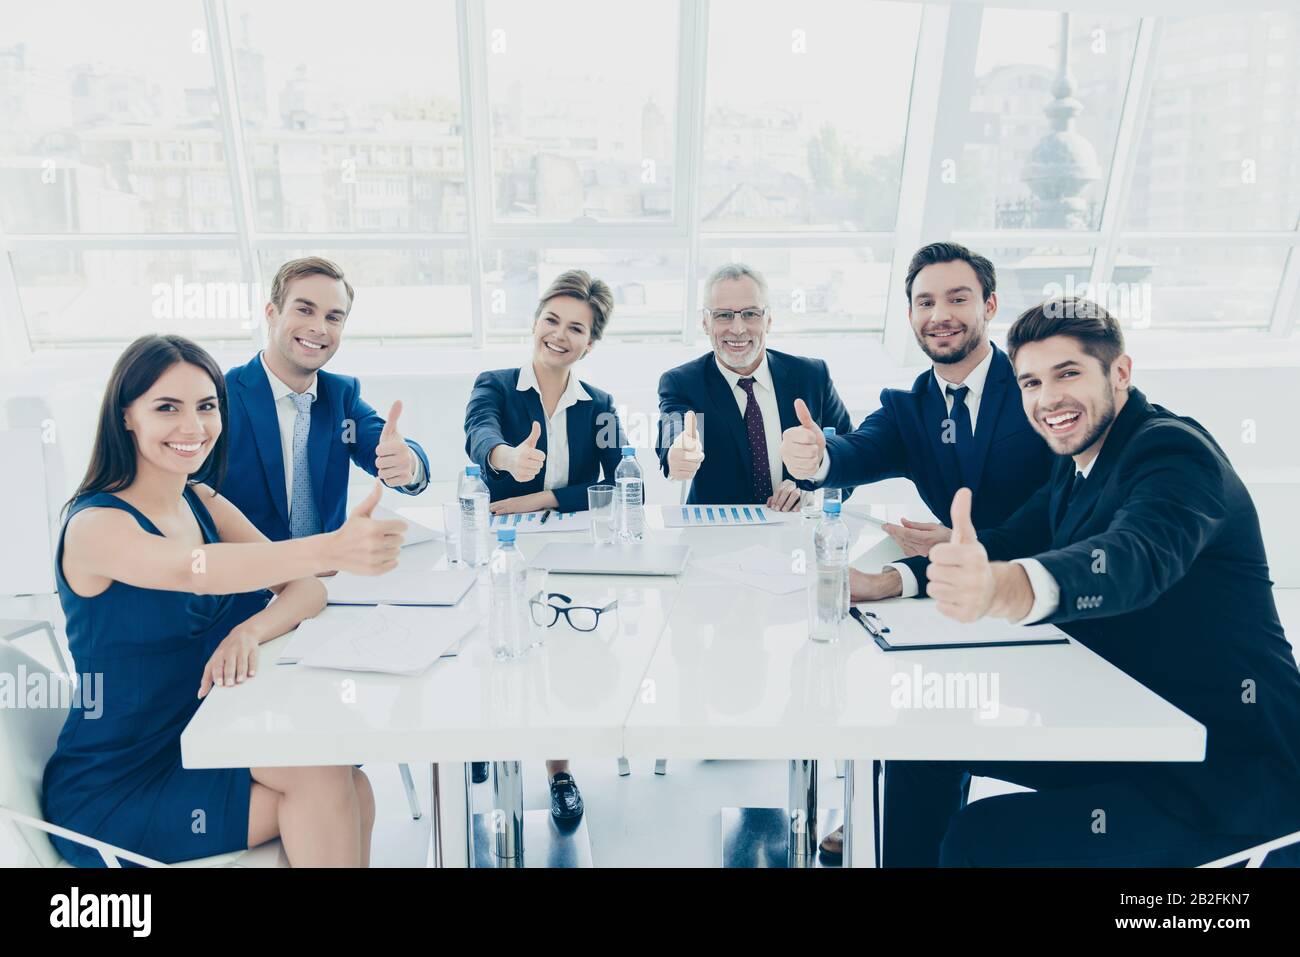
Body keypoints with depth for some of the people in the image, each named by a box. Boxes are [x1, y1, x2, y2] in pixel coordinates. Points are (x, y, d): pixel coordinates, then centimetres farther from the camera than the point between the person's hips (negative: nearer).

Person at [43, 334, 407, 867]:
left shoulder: (201, 501, 3)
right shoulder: (94, 526, -18)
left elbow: (305, 590, -3)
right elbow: (194, 568, -40)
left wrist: (251, 629, -26)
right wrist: (332, 548, -58)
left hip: (192, 745, 6)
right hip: (112, 789, -5)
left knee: (351, 789, -17)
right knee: (320, 777, -23)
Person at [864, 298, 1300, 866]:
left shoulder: (1172, 451, -20)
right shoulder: (1080, 463, 8)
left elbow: (1139, 557, -40)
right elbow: (1010, 541, 6)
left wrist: (1005, 588, -61)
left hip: (1228, 765, -9)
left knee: (980, 840, -25)